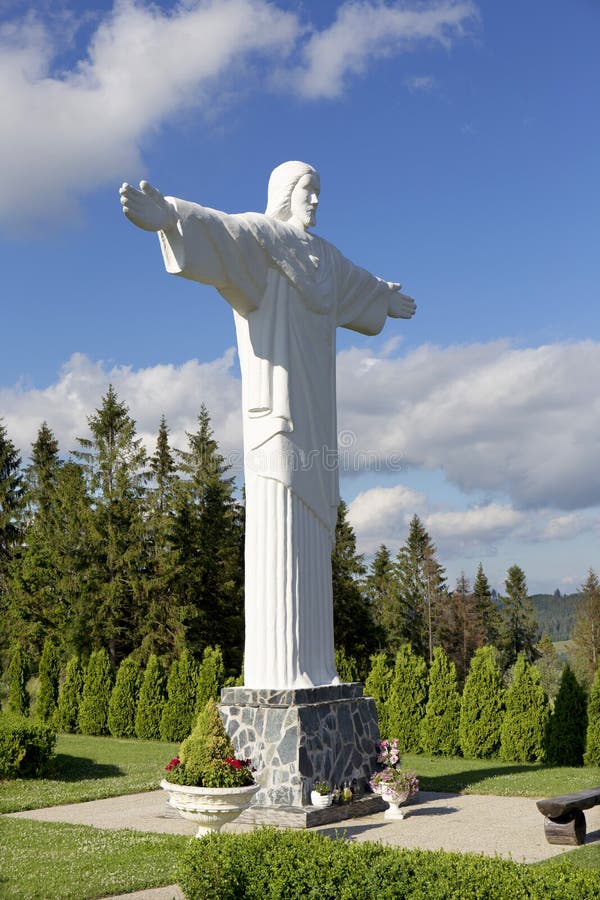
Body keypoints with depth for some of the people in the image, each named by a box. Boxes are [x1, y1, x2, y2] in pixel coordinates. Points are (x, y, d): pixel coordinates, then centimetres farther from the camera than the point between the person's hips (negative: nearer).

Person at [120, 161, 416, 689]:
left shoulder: (322, 255, 24)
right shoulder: (258, 235, -1)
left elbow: (357, 282, 46)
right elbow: (217, 227, -24)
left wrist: (386, 297, 66)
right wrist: (169, 214, -45)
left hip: (313, 413, 9)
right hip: (277, 404, -9)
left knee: (311, 536, 5)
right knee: (279, 531, -12)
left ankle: (309, 666, 10)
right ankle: (276, 672, -9)